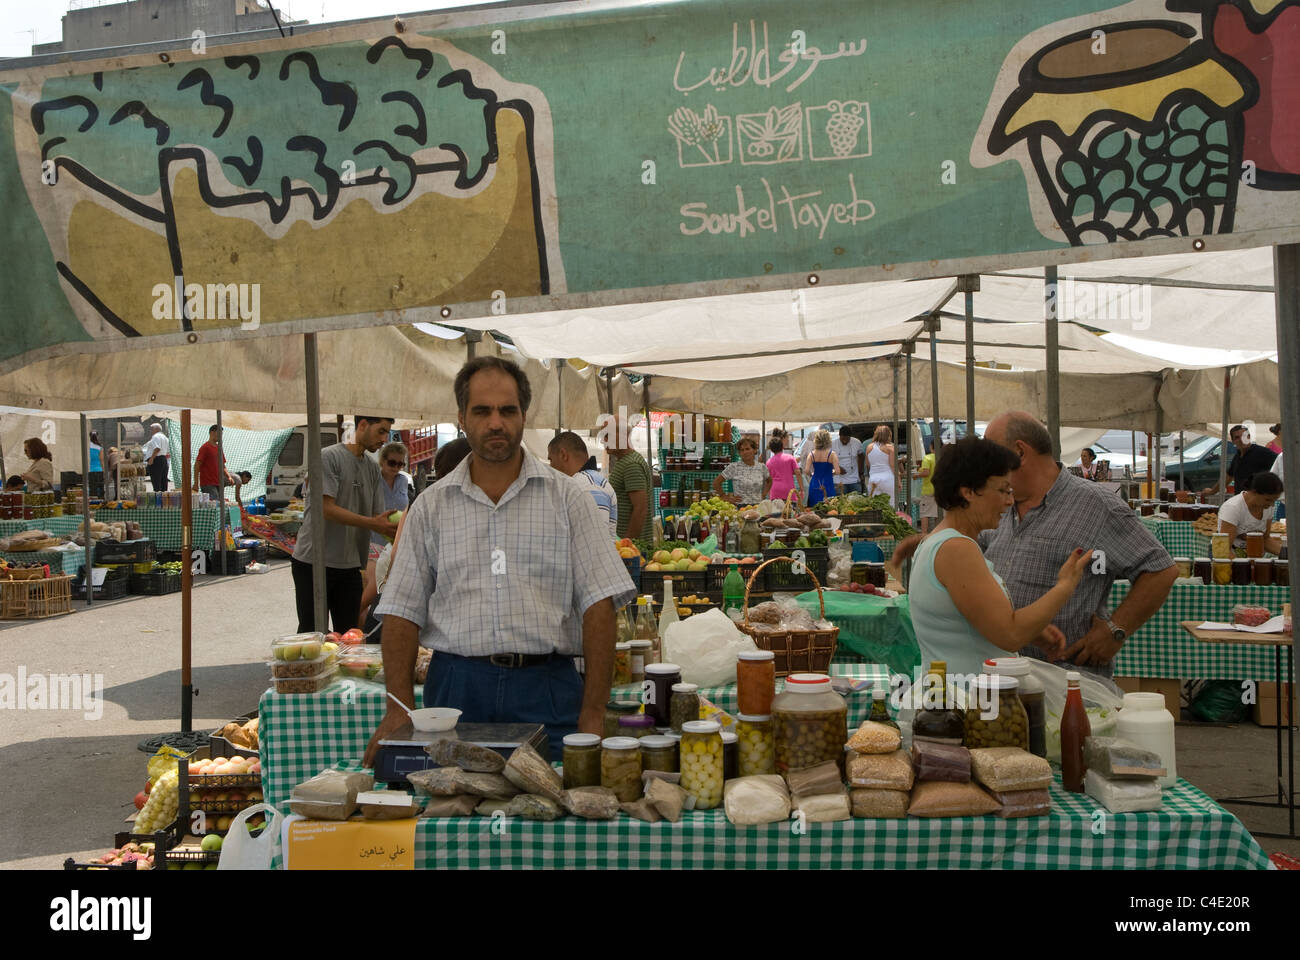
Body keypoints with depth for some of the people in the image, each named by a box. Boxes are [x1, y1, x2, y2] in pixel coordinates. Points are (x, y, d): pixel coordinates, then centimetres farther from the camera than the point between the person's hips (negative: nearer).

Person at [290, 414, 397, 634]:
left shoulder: (373, 468, 12)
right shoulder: (328, 457, -9)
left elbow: (378, 516, 8)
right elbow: (327, 508, -18)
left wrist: (395, 528, -14)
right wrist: (372, 523, -26)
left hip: (350, 565, 6)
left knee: (348, 633, 8)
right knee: (311, 633, 2)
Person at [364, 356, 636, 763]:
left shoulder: (567, 498, 4)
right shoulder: (431, 507, 10)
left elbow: (599, 604, -2)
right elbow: (402, 611, 8)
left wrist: (593, 713, -9)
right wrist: (400, 708, -4)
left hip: (545, 687, -1)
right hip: (456, 687, 1)